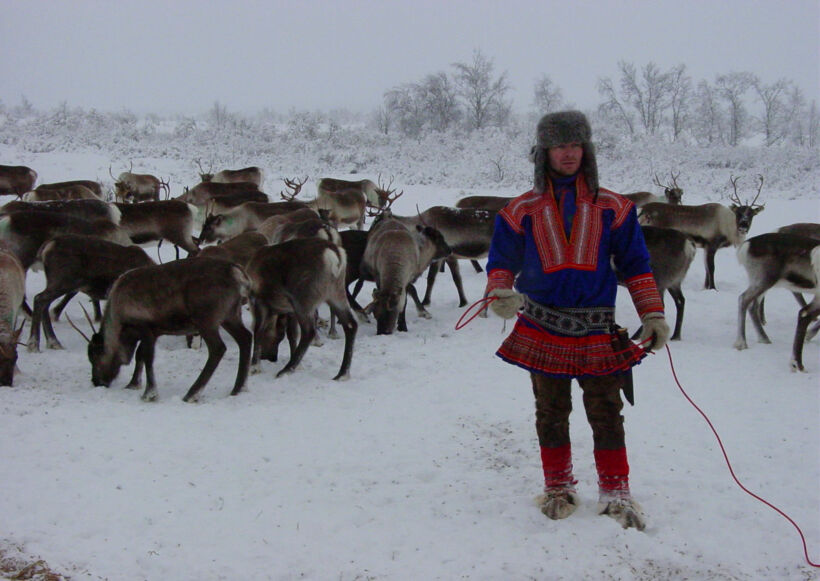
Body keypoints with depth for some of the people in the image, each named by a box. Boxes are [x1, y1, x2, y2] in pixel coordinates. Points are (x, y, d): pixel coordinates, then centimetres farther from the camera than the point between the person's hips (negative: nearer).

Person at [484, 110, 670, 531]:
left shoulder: (612, 208, 5)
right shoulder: (522, 211, 4)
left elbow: (635, 265, 9)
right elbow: (501, 263, 8)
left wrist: (653, 314, 3)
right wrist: (500, 293, -13)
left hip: (597, 332, 0)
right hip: (543, 330, 1)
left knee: (607, 413, 1)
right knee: (551, 413, 10)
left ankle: (615, 493, 12)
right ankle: (558, 487, 25)